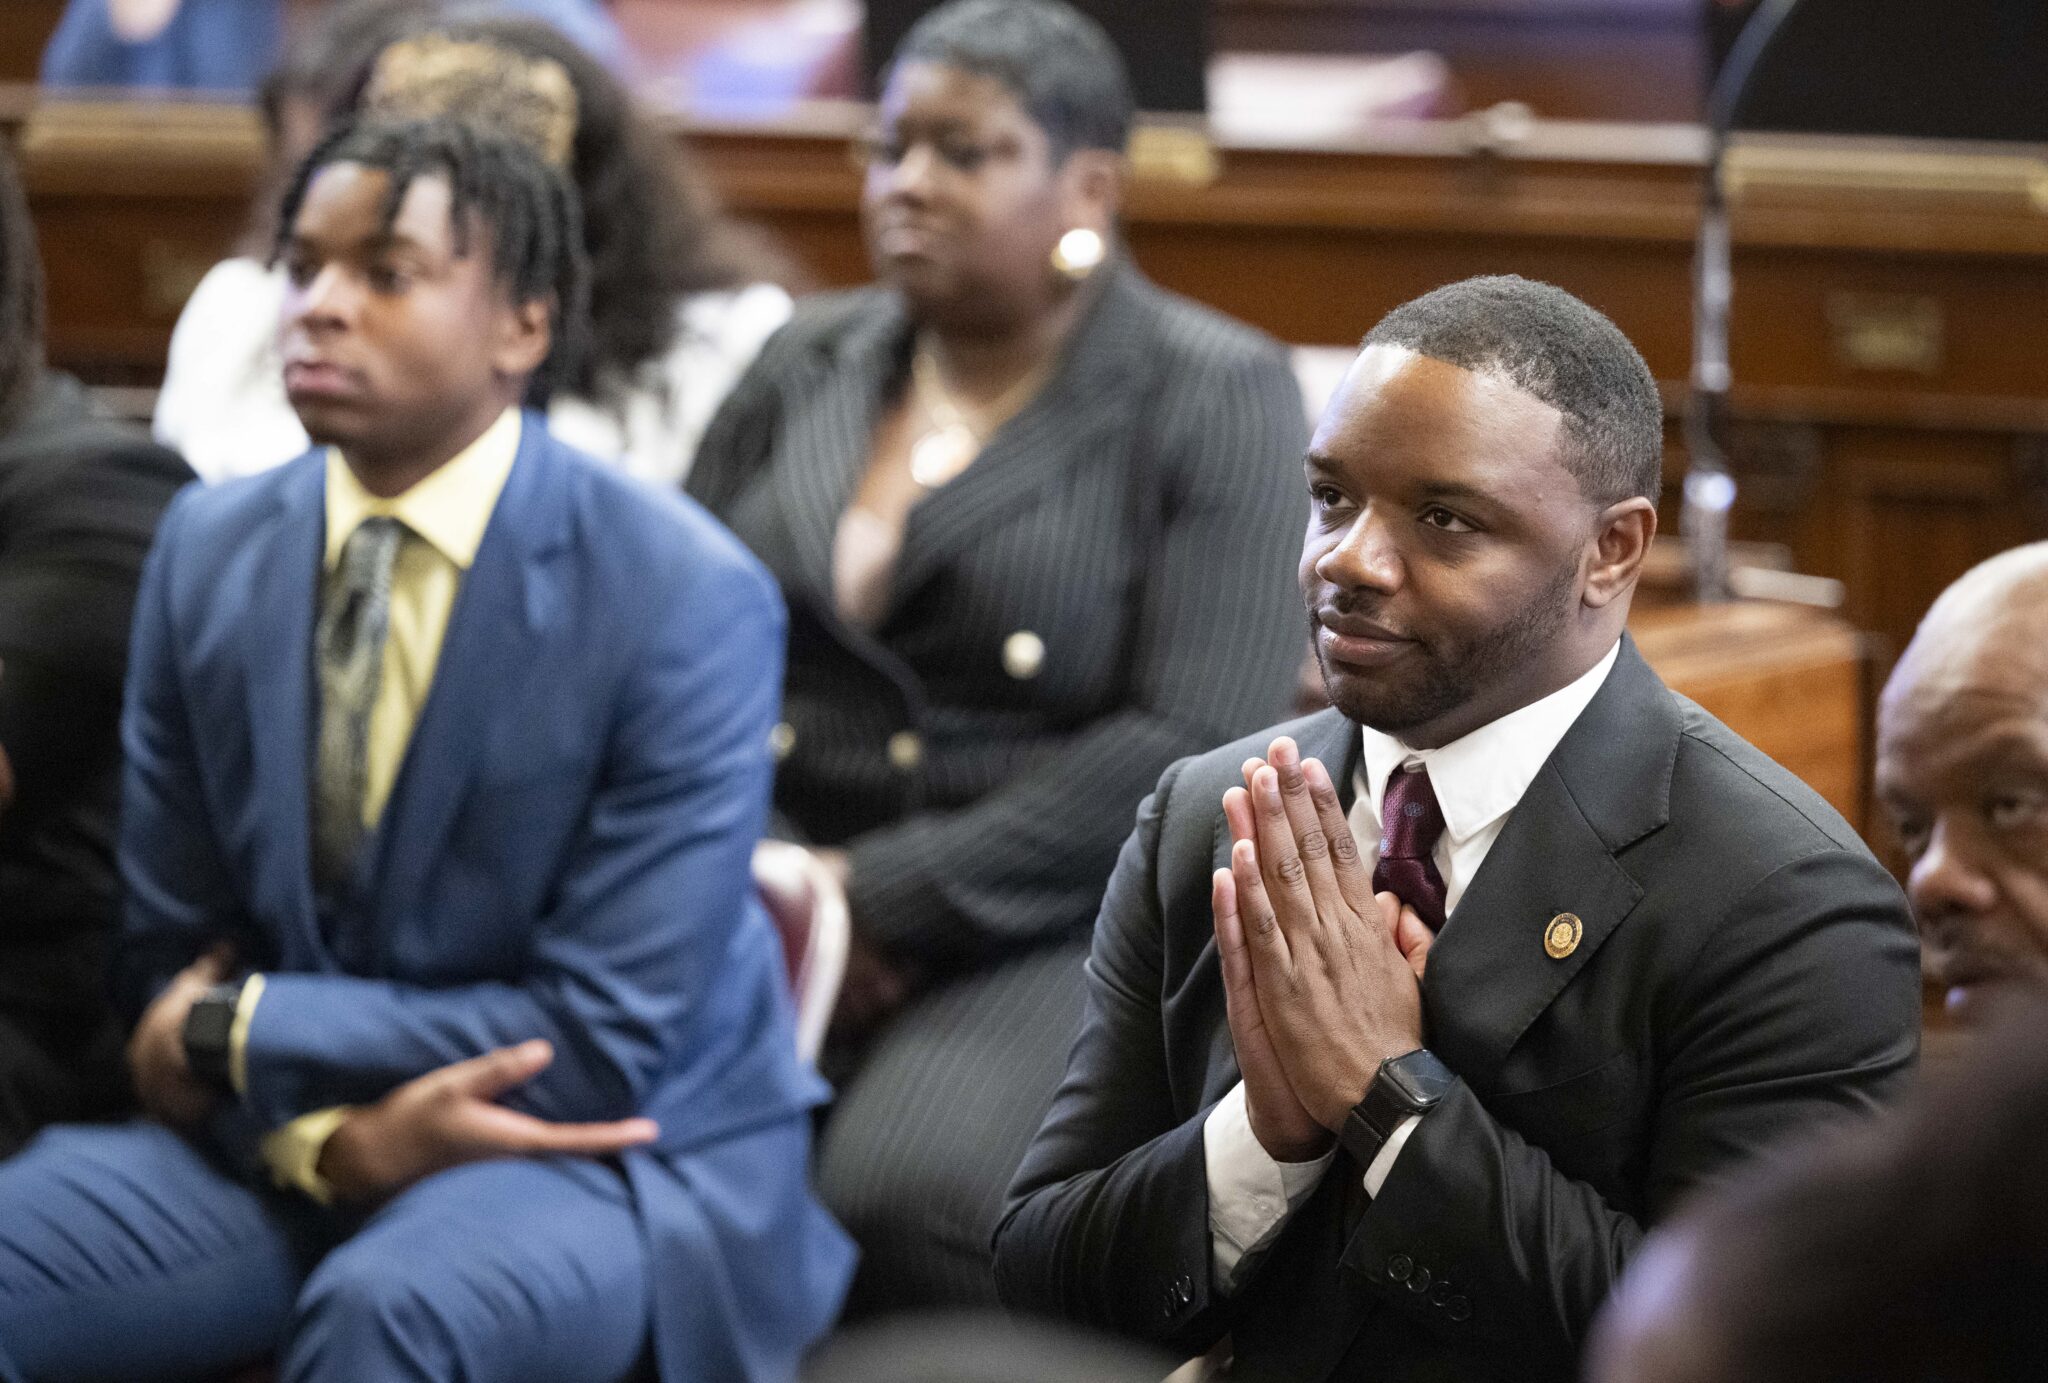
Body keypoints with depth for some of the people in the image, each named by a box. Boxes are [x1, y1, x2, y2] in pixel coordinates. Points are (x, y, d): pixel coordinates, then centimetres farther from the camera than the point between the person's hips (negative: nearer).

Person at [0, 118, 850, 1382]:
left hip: (608, 1152, -4)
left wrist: (232, 1032, -11)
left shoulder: (685, 598, -13)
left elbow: (601, 1044, -14)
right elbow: (173, 956, 7)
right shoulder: (208, 551, 3)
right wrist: (331, 1133, -15)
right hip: (278, 1138, 4)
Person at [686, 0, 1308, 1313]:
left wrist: (884, 900, -14)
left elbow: (1199, 748, -12)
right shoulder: (807, 366, 16)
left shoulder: (1213, 398, -1)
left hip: (1060, 936, -4)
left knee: (915, 1193, -35)